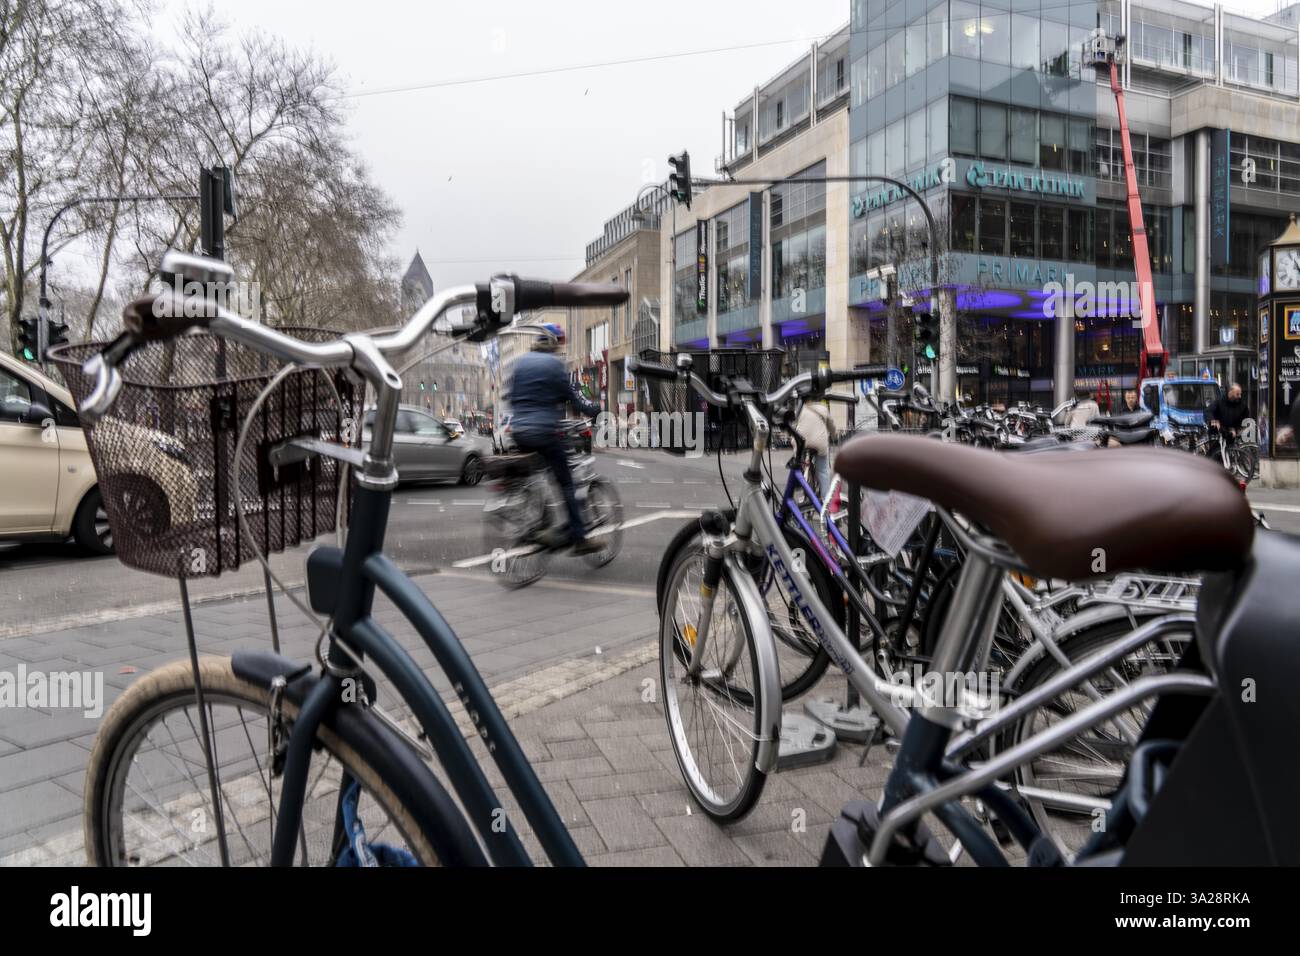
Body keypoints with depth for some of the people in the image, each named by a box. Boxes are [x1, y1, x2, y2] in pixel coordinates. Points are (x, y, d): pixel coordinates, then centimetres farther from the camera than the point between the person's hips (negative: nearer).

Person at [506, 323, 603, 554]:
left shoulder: (521, 361, 13)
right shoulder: (554, 364, -5)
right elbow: (570, 395, -1)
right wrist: (595, 409, 12)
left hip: (519, 431, 6)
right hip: (544, 430, -6)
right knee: (565, 483, 1)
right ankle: (578, 538, 1)